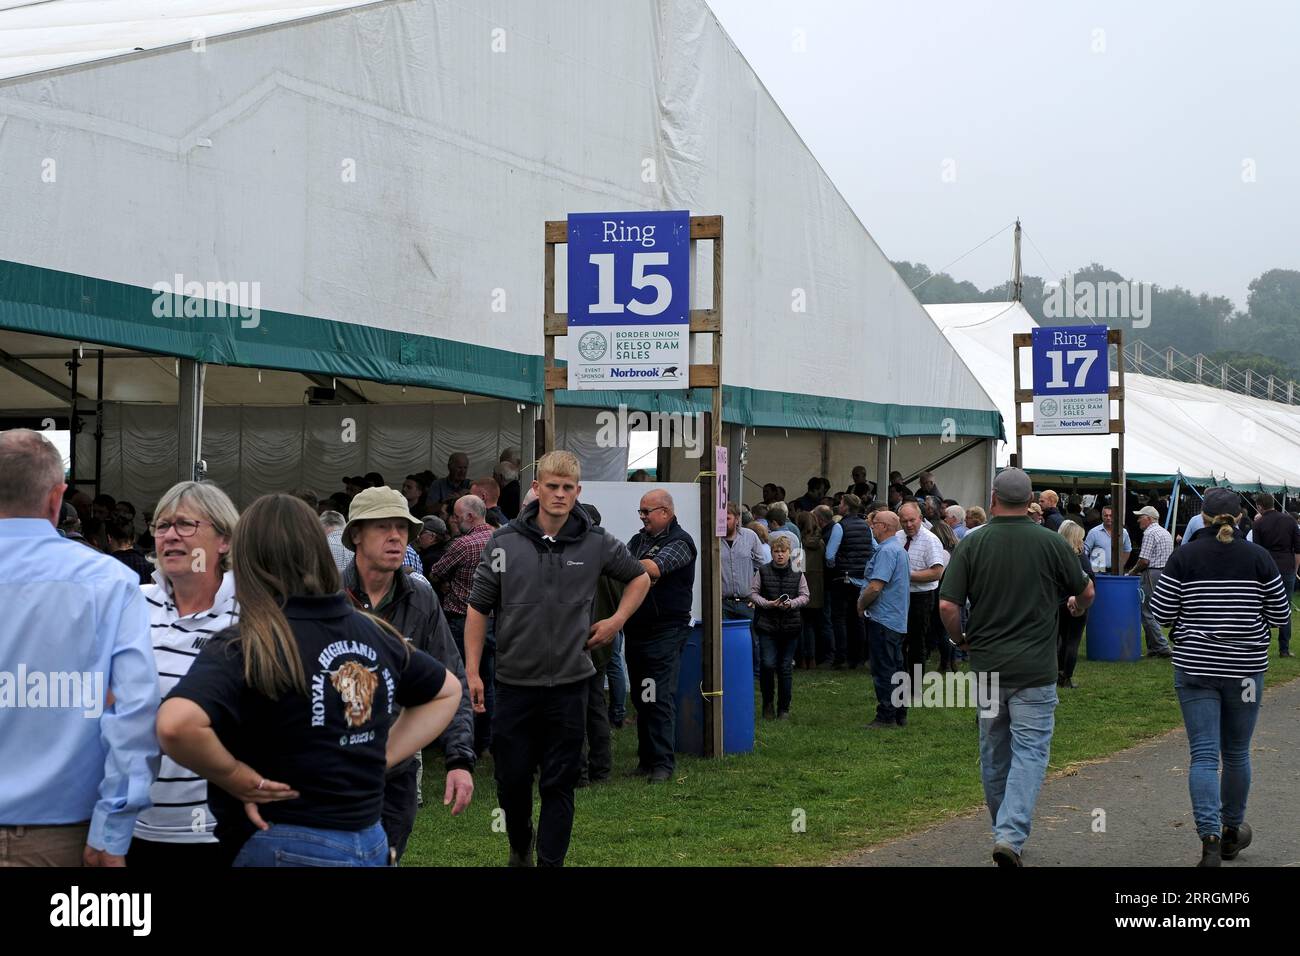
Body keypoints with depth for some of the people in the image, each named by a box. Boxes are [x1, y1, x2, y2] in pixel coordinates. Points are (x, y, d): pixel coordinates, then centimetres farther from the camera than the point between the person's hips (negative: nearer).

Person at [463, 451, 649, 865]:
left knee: (559, 784, 3)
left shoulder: (596, 543, -2)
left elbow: (639, 578, 17)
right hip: (514, 682, 0)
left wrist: (617, 621, 4)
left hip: (569, 684, 0)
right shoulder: (504, 542, -4)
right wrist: (472, 671, -3)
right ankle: (520, 845, 34)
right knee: (511, 779, 8)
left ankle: (552, 860, 11)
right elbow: (478, 609, 2)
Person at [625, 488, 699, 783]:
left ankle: (662, 763, -8)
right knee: (640, 697, 10)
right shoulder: (639, 539, 17)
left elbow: (653, 569, -21)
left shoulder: (680, 541, -6)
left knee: (660, 698, -10)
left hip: (666, 630, -7)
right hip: (636, 630, 7)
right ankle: (646, 758, 19)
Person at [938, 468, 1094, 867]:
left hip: (986, 665, 2)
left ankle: (1004, 831, 29)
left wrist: (960, 639, 11)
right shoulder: (1051, 542, -6)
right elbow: (1086, 592, 7)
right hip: (1035, 668, -2)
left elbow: (947, 605, -8)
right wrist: (1077, 607, 30)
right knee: (1029, 751, -1)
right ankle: (1011, 835, -17)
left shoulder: (972, 545, -4)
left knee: (994, 752, 16)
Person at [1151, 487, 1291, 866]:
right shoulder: (1259, 557, -3)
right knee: (1236, 753, 16)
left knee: (1203, 754, -2)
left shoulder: (1184, 556, -6)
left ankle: (1209, 838, -17)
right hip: (1245, 668, 1)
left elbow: (1161, 612, -5)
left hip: (1195, 667, -1)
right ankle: (1232, 832, 32)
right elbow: (1280, 615, 0)